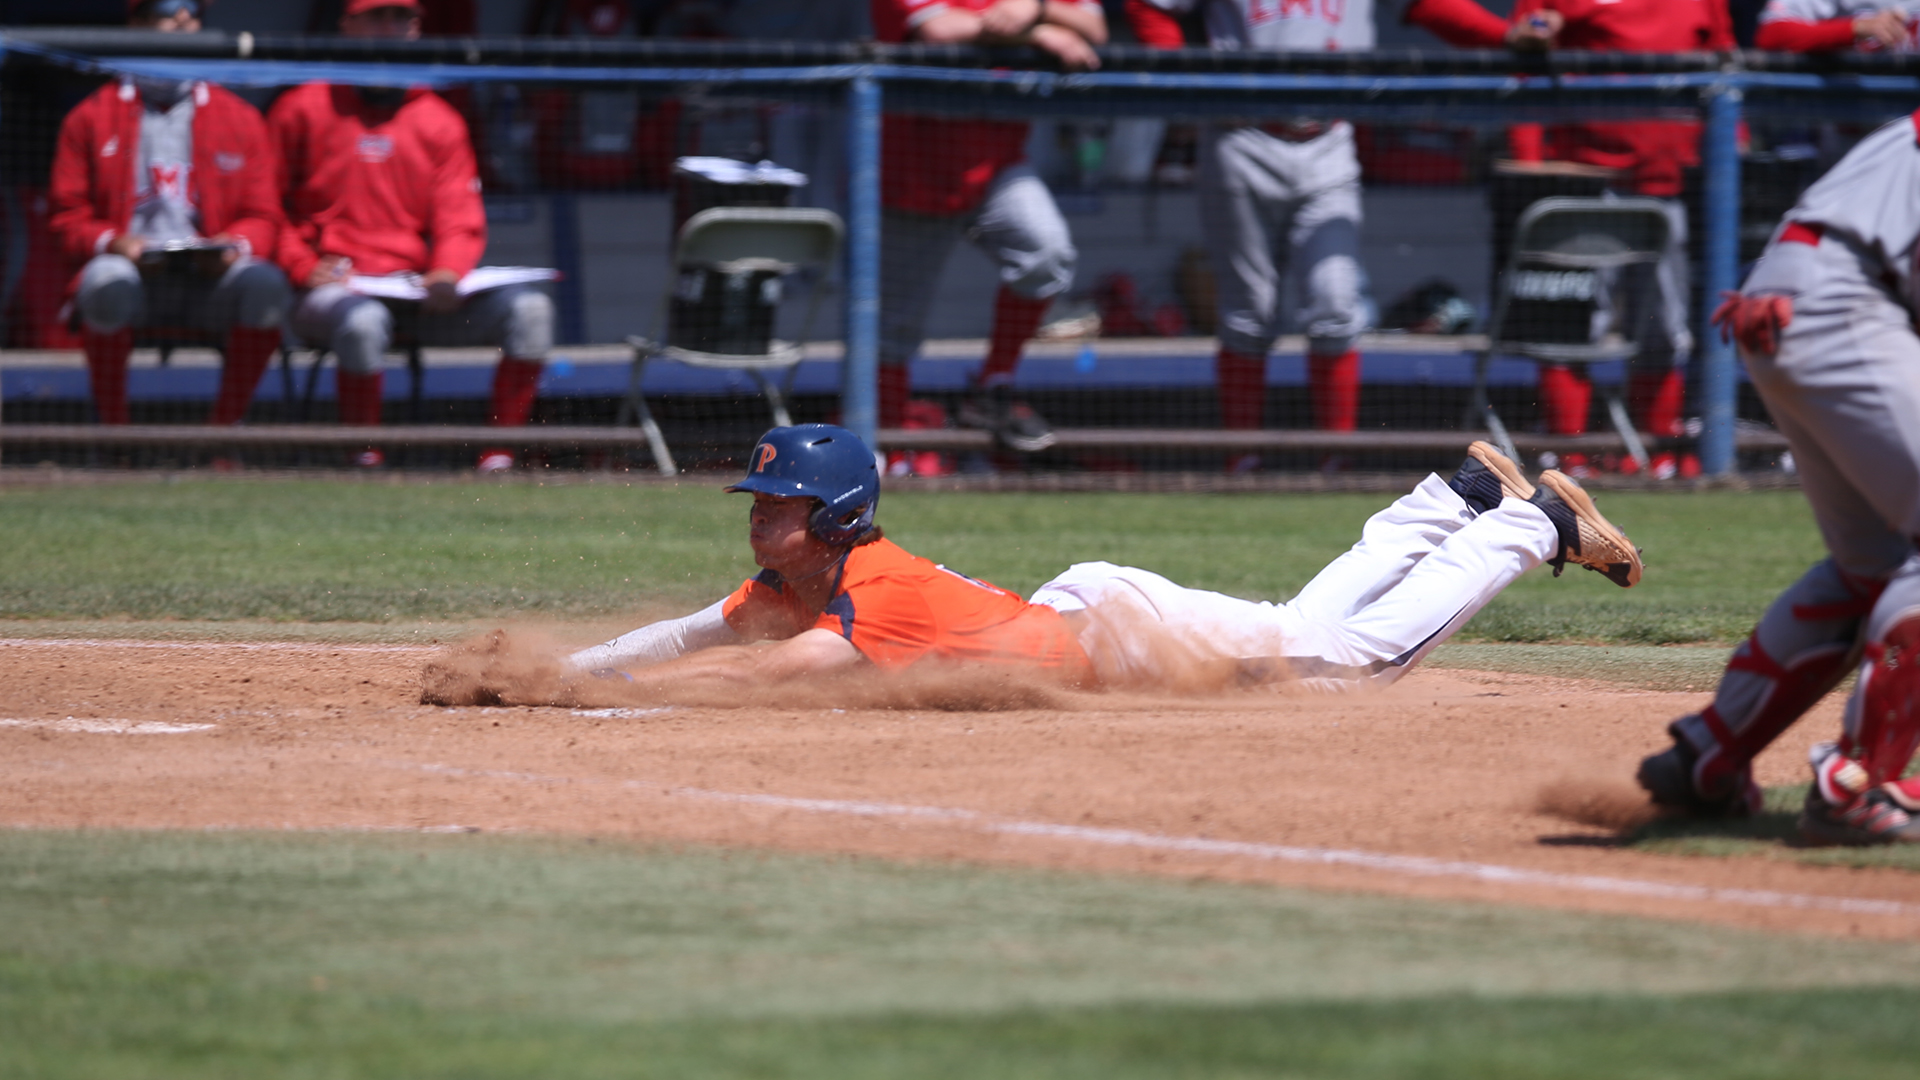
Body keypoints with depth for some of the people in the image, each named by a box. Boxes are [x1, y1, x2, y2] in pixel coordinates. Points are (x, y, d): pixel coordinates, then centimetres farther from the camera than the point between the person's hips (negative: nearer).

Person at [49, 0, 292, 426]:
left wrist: (237, 245, -8)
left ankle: (225, 427, -16)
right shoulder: (91, 118, 14)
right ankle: (112, 429, -20)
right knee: (107, 283, -38)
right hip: (132, 268, -2)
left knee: (265, 284, -31)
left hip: (211, 277, 2)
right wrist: (112, 242, -11)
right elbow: (67, 215, 10)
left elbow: (263, 217, 15)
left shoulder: (240, 118, 17)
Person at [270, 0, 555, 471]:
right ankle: (368, 465, -27)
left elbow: (462, 221, 8)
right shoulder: (304, 109, 5)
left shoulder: (440, 121, 14)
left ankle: (498, 462, -22)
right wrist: (304, 266, -13)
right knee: (363, 322, -40)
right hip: (335, 287, -4)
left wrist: (447, 273, -13)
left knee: (529, 308, -18)